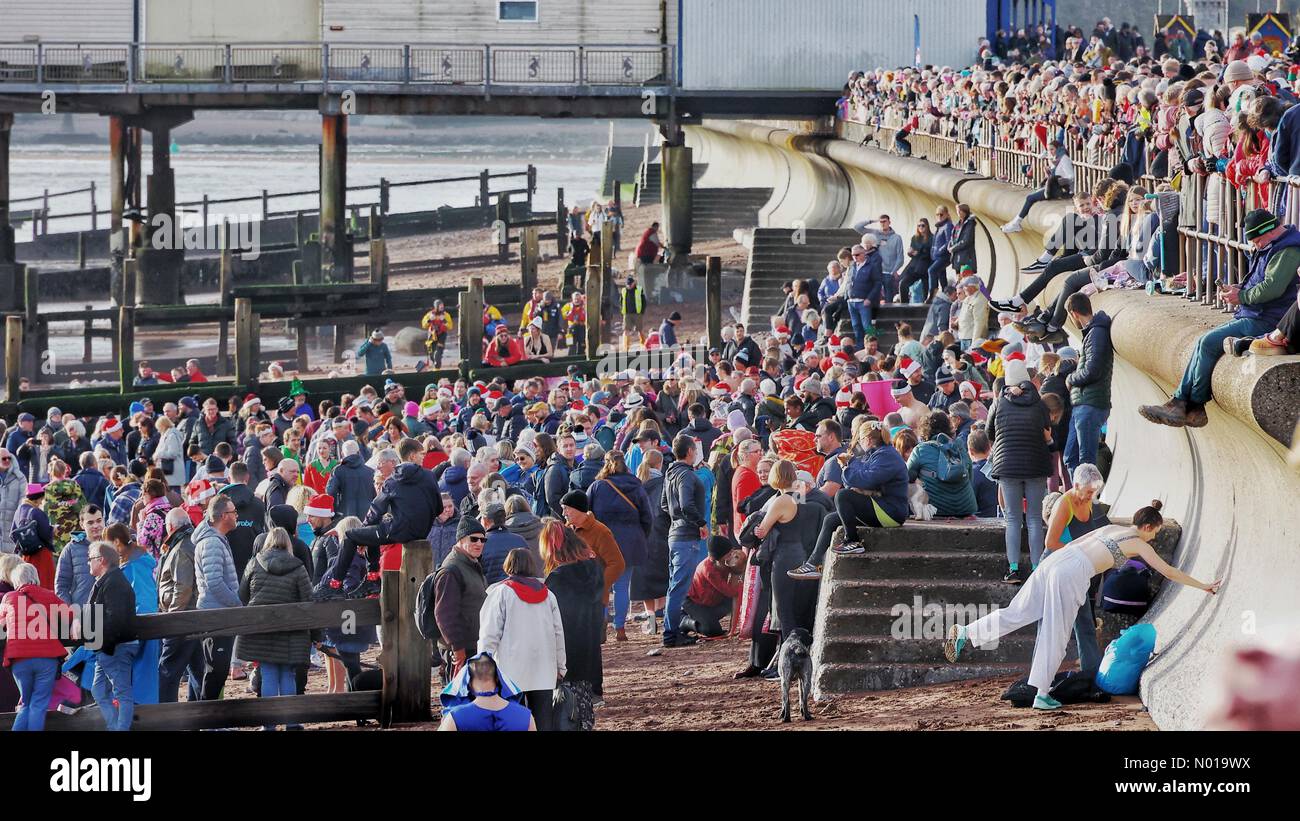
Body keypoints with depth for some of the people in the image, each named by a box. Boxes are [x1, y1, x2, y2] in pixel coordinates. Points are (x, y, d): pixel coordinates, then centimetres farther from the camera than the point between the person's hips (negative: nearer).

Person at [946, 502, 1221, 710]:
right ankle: (1041, 696, 3)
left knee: (1017, 612, 7)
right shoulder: (1140, 544, 7)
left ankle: (965, 632, -3)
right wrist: (1204, 587, 22)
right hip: (1070, 575, -7)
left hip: (1053, 561, 7)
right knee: (1056, 635, -1)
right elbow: (1169, 572, 11)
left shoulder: (1111, 528, 27)